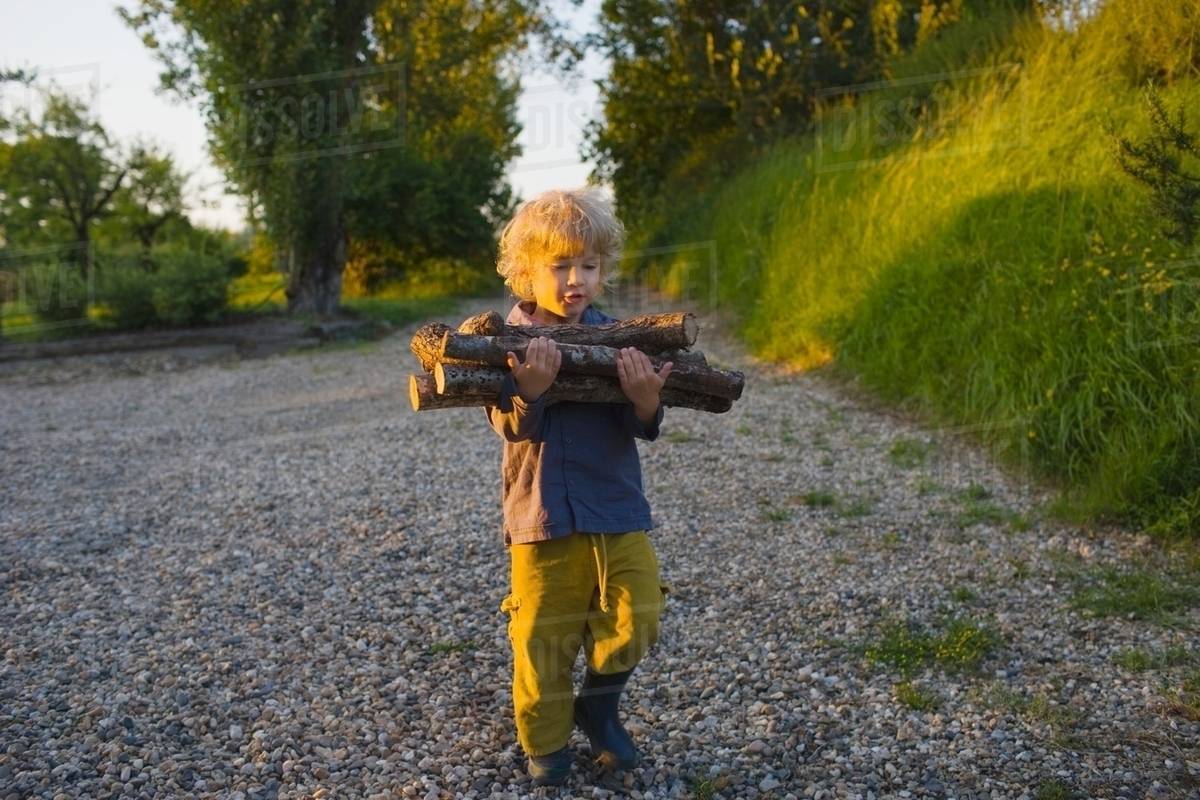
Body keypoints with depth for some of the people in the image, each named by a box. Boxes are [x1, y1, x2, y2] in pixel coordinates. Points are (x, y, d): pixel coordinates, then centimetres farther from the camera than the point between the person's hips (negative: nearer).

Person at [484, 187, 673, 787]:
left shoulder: (617, 337, 0)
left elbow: (642, 429, -3)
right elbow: (512, 426, -14)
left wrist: (646, 400, -26)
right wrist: (530, 390, -34)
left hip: (618, 511, 2)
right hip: (541, 516, -2)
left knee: (635, 617, -1)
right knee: (542, 636, 6)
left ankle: (599, 705, 28)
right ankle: (545, 742, 28)